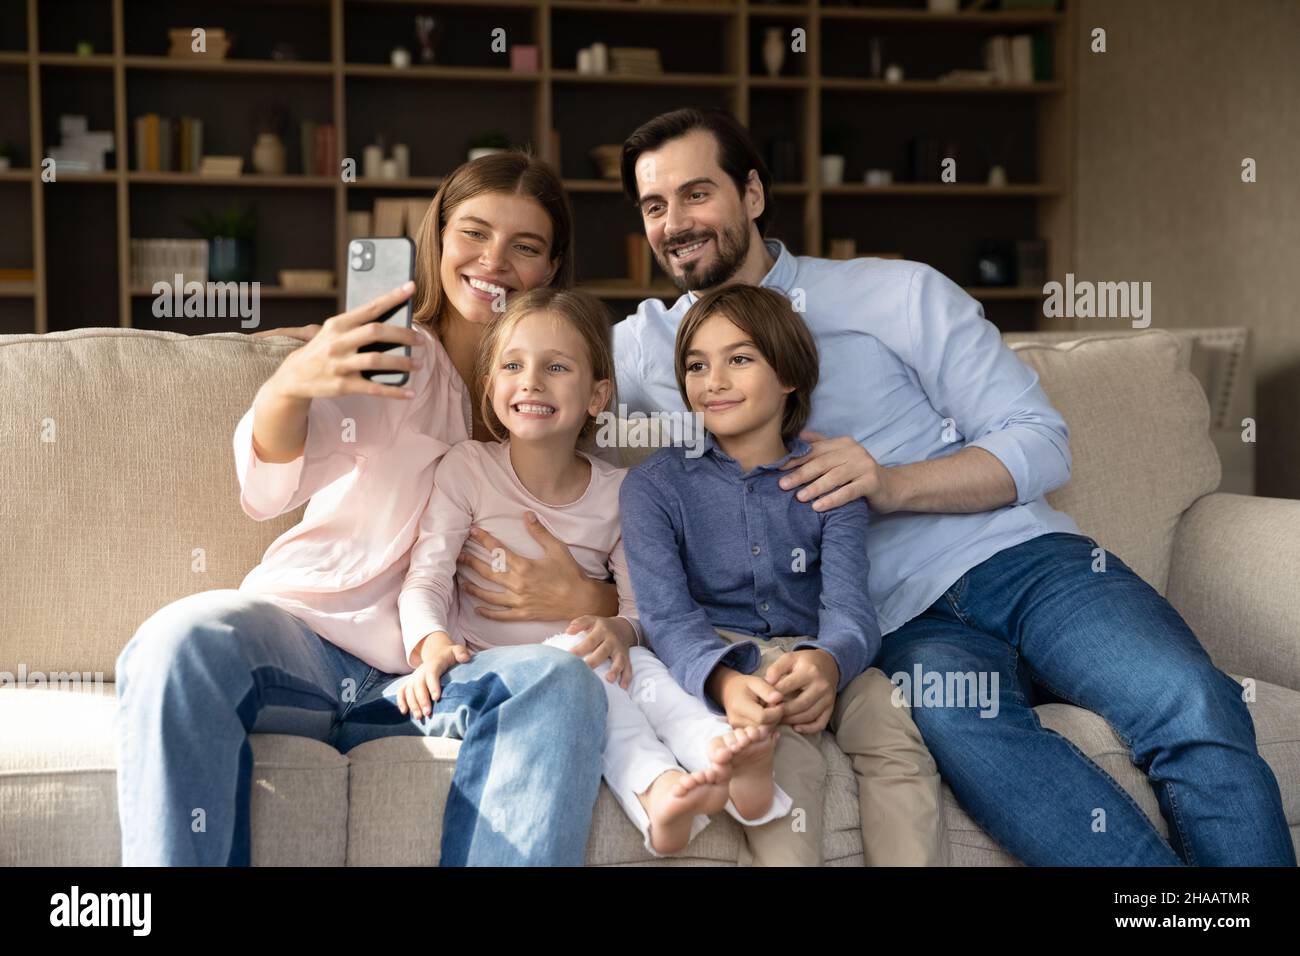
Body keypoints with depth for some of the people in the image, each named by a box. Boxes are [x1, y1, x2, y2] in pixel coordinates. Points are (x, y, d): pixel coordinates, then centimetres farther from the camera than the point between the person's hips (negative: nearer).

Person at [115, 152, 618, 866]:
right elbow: (270, 489, -10)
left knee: (562, 683, -30)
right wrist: (289, 385, -33)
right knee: (184, 639, -33)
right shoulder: (390, 354, 7)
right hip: (309, 626, -1)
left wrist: (590, 600, -13)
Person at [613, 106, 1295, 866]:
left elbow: (1043, 444, 2)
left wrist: (889, 484, -15)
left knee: (1192, 704, -30)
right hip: (905, 619, 0)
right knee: (959, 723, -37)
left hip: (1023, 559, 1)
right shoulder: (643, 346, 15)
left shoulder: (897, 293, 7)